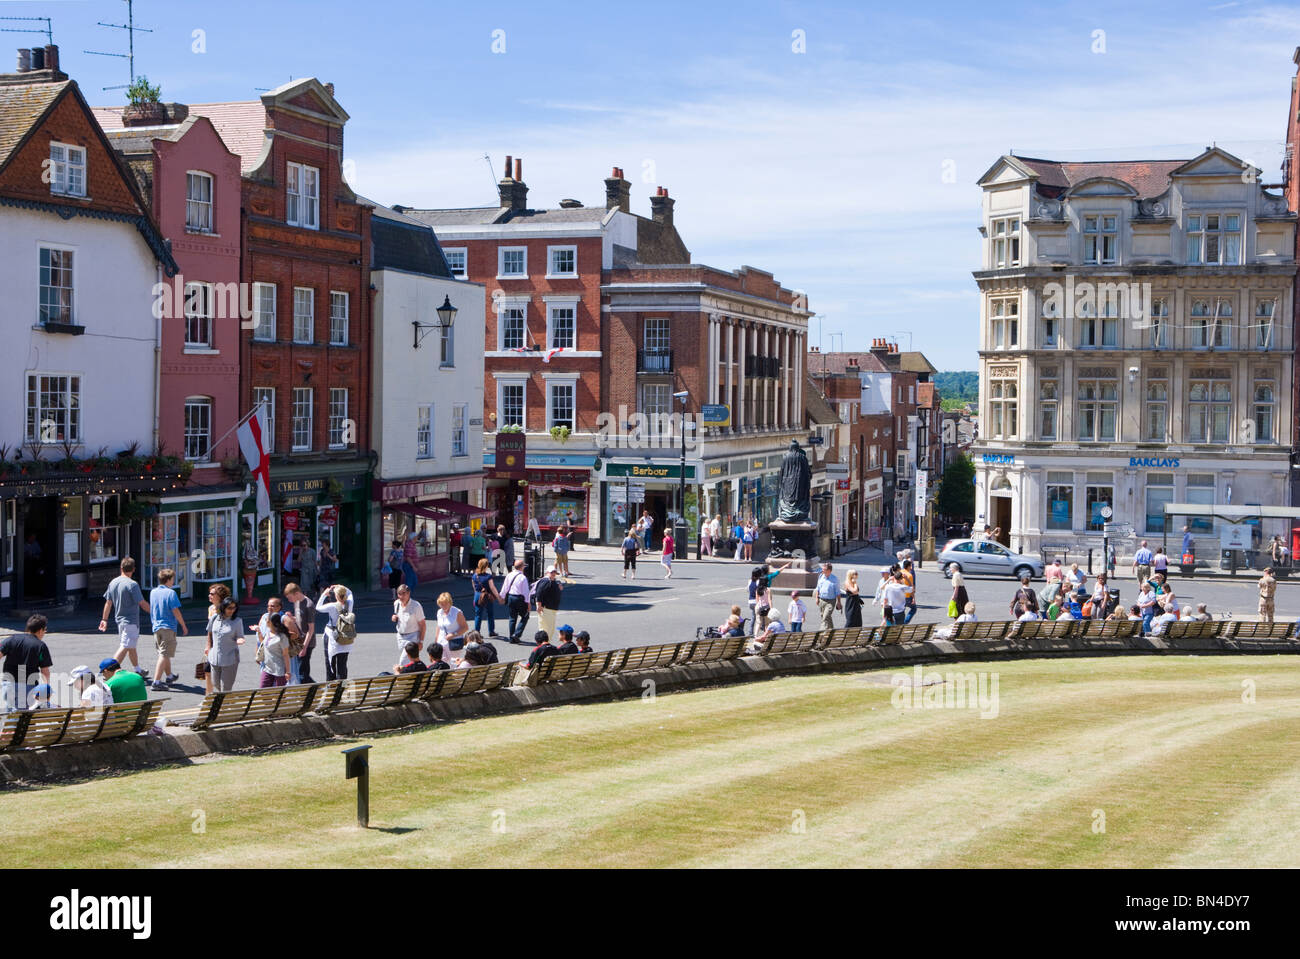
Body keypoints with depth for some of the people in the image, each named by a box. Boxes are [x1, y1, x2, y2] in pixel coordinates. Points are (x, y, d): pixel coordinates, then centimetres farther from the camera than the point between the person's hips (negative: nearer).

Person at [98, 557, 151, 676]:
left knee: (131, 646, 20)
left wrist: (104, 619, 15)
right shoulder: (132, 584, -17)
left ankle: (137, 671, 30)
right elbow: (142, 604, -15)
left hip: (119, 619, 8)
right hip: (131, 620, -8)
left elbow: (108, 603, 8)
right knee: (125, 647, -8)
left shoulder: (113, 583, 4)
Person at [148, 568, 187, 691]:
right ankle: (156, 681, -15)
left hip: (156, 627, 7)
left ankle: (169, 676, 37)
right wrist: (184, 626, -5)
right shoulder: (171, 593, -13)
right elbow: (176, 611, -14)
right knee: (164, 655, -7)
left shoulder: (153, 592, 7)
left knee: (164, 654, 21)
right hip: (168, 627, -7)